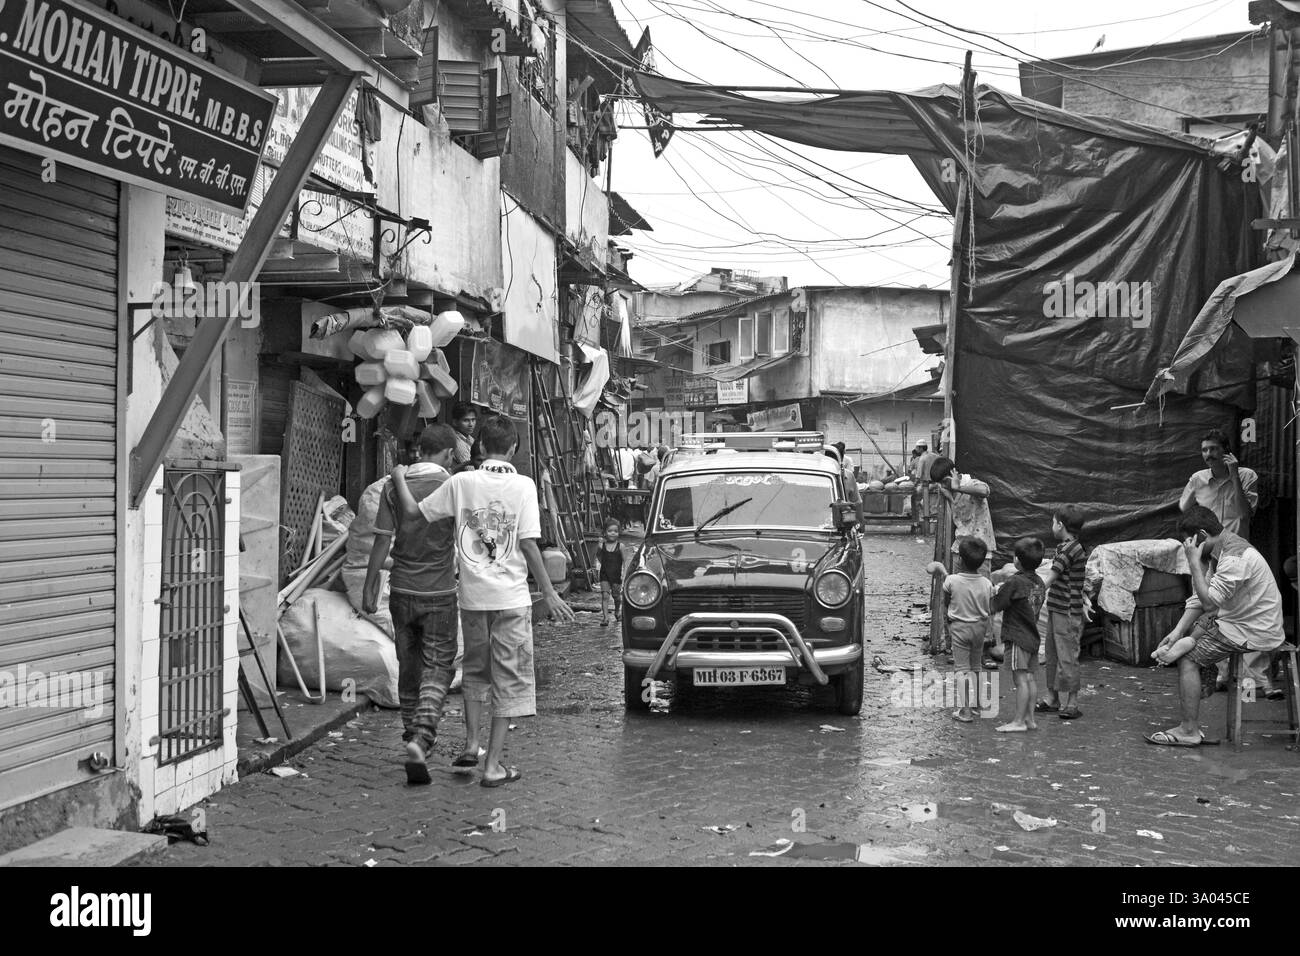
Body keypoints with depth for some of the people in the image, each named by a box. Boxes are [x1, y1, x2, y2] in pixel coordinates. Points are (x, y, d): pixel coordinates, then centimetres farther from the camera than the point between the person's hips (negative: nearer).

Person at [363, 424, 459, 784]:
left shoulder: (394, 486, 0)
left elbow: (382, 541, -1)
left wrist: (370, 589, 5)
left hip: (402, 591, 3)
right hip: (440, 593, -3)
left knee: (408, 668, 16)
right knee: (438, 669, 1)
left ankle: (414, 738, 27)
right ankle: (420, 739, -16)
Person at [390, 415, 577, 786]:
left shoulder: (461, 482, -1)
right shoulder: (523, 485, -7)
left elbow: (413, 511, 3)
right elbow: (528, 545, -9)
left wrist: (399, 478, 20)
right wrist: (549, 592, -1)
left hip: (472, 595, 3)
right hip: (511, 596, -3)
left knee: (476, 671, 25)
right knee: (509, 679, 6)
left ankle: (471, 743, 24)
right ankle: (493, 766, 5)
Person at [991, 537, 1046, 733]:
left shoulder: (1014, 582, -16)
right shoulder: (1039, 582, 7)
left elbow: (994, 607, -12)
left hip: (1017, 637, -8)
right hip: (1033, 636, 8)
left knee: (1021, 678, -7)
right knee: (1029, 677, 11)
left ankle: (1018, 721, -4)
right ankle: (1030, 718, 15)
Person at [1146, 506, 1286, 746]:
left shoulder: (1235, 557, -26)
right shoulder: (1221, 549, 7)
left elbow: (1209, 601, -29)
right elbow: (1199, 598, 7)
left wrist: (1194, 562, -23)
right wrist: (1178, 631, -2)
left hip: (1254, 631, -10)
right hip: (1238, 619, 10)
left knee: (1188, 658, -11)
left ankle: (1189, 730, -6)